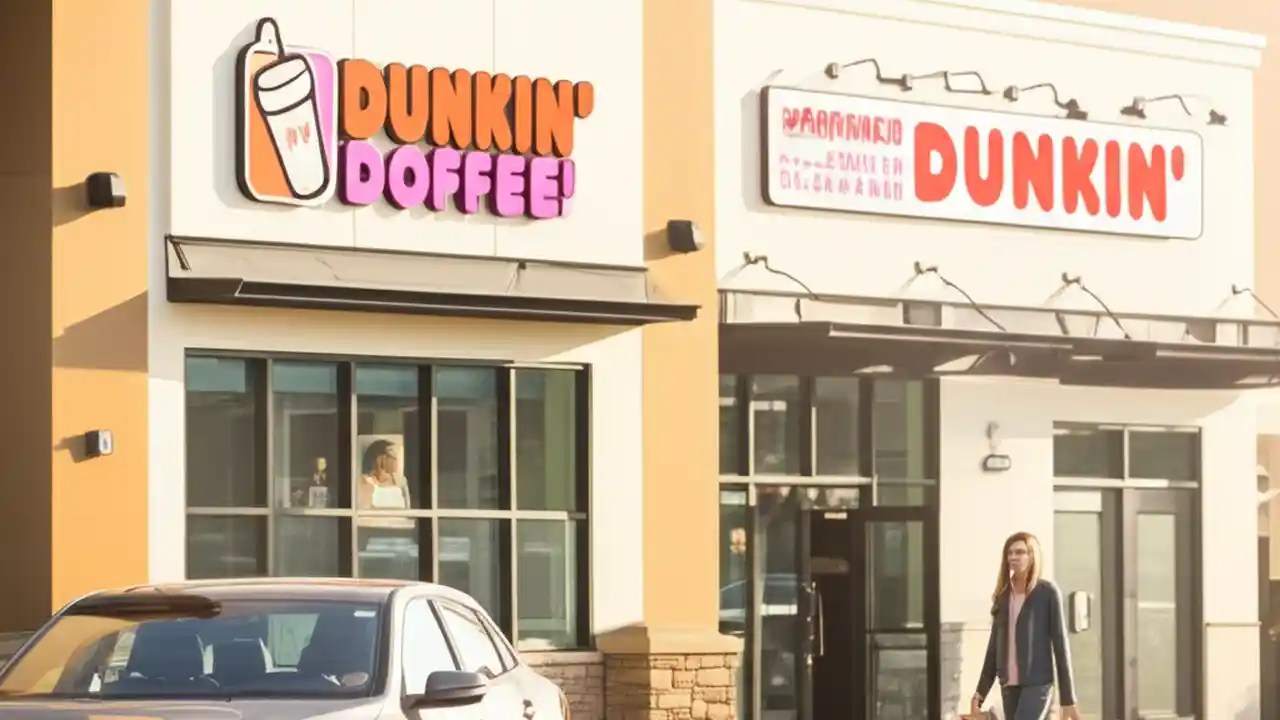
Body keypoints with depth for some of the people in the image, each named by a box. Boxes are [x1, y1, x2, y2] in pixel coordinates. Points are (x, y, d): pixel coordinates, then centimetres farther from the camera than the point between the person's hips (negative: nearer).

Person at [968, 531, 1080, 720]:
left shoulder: (1047, 592, -3)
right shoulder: (1003, 596, 12)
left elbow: (1060, 643, -5)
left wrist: (1068, 699, -9)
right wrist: (980, 692, 12)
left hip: (1037, 684, -6)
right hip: (1009, 686, 6)